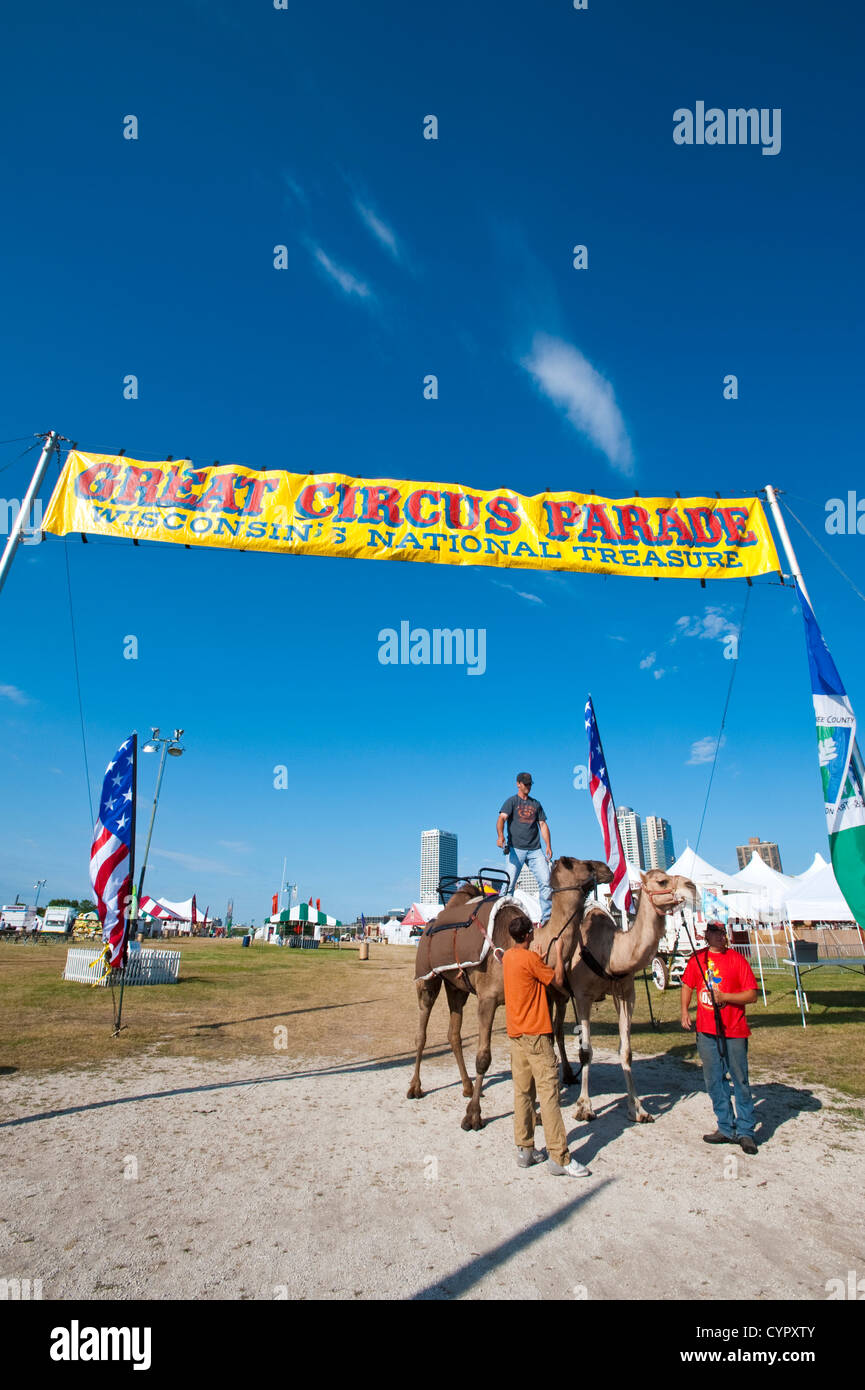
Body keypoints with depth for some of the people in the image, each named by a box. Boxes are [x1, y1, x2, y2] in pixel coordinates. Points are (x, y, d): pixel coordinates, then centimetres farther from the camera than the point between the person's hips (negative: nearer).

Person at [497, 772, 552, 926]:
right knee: (509, 883, -9)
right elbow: (502, 818, -7)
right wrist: (500, 836, -27)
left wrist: (548, 846, 7)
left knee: (546, 881, -7)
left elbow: (543, 825, 20)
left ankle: (547, 917, -1)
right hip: (516, 848, -4)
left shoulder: (536, 804, 22)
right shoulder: (512, 801, 7)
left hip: (535, 850, 4)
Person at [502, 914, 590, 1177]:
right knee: (548, 1091, -5)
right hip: (535, 1033, -8)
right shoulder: (530, 958, -16)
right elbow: (558, 980, -7)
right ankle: (559, 1158, -2)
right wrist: (559, 952, 3)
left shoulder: (508, 956, 9)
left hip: (515, 1032, 8)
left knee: (522, 1091, 12)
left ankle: (525, 1150, 18)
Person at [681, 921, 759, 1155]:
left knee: (740, 1081, 3)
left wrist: (724, 997, -18)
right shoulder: (697, 959, 5)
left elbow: (752, 995, -7)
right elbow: (687, 986, 16)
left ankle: (745, 1132, 17)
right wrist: (684, 1011, 6)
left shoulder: (737, 960, -6)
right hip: (706, 1031, 4)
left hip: (734, 1031, -4)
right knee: (714, 1082, 11)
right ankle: (726, 1128, 25)